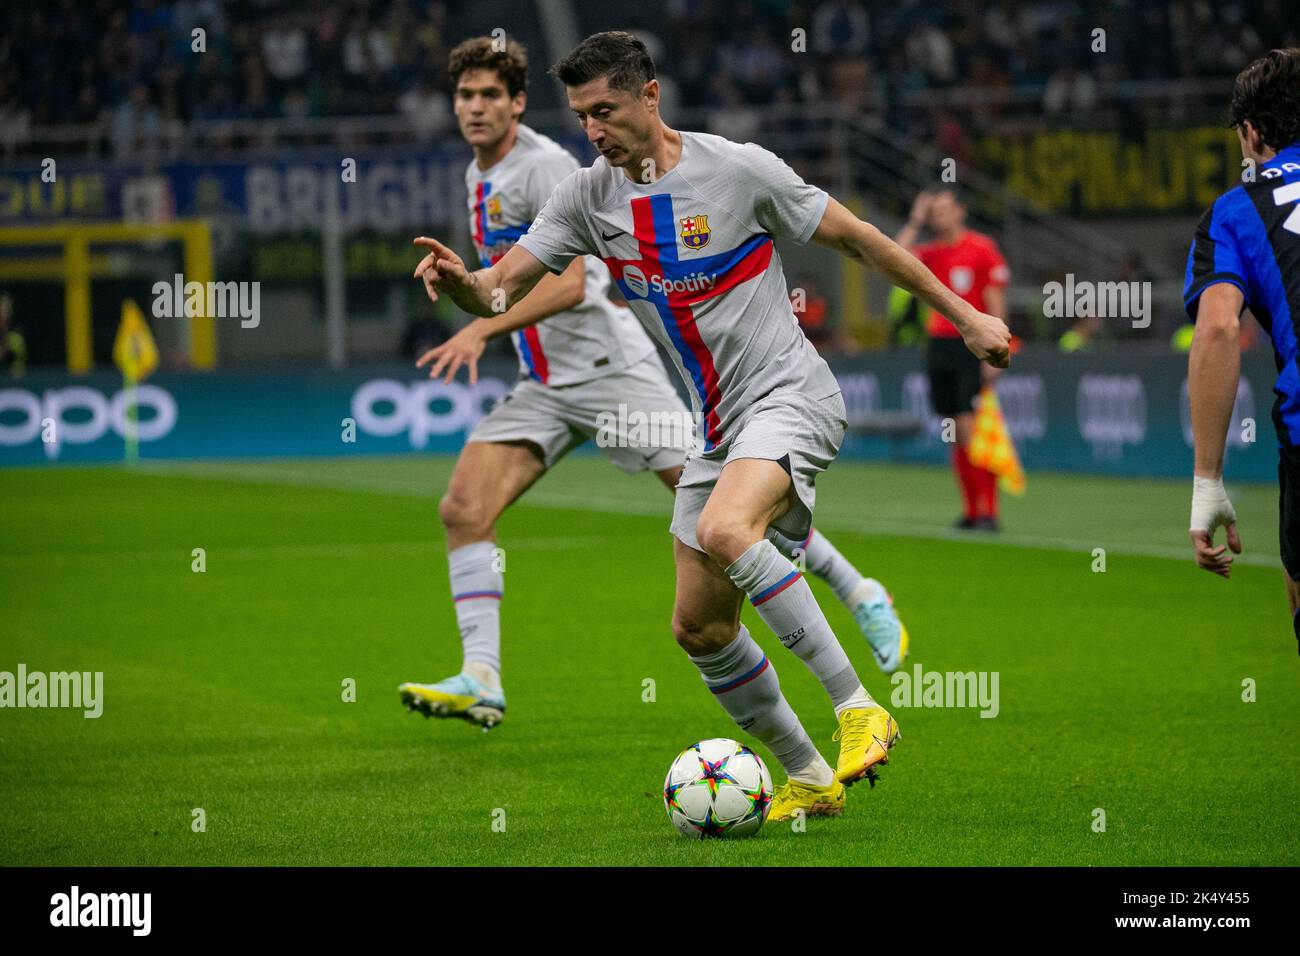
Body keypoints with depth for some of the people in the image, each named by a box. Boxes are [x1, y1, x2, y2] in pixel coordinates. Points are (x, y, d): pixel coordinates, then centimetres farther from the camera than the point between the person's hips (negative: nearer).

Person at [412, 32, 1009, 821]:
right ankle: (807, 779, 19)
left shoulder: (738, 169, -12)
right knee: (700, 627, 3)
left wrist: (964, 315, 0)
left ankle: (858, 708, -29)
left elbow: (856, 237, -3)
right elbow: (503, 288, -3)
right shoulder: (588, 197, 1)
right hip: (717, 425, 7)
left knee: (725, 531, -34)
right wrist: (461, 280, -28)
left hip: (791, 394, -7)